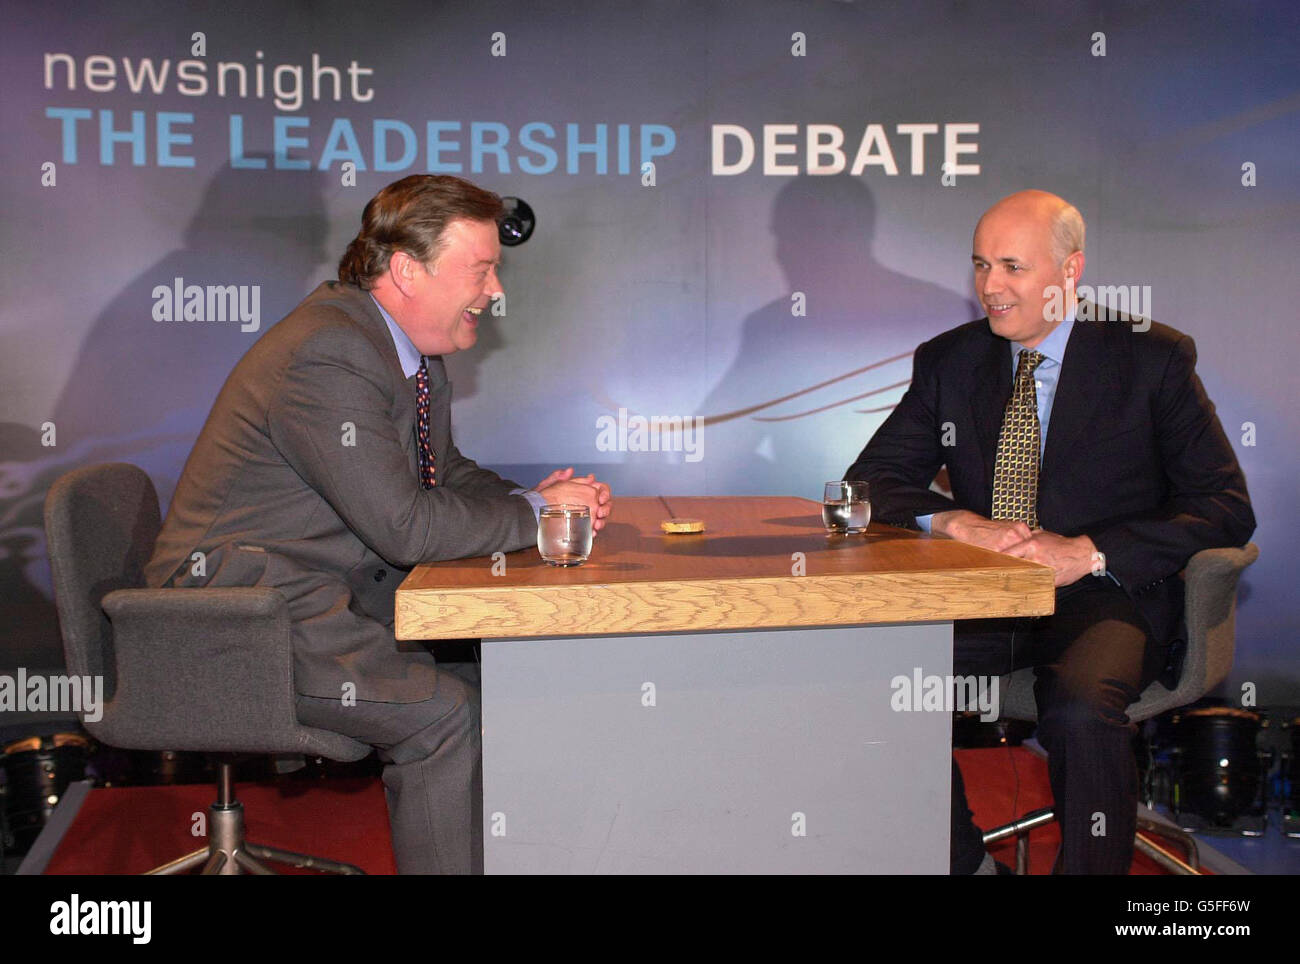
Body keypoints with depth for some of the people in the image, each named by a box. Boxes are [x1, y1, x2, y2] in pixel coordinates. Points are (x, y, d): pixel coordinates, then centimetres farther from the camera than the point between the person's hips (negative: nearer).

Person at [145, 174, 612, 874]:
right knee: (443, 712, -22)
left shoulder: (412, 346, 7)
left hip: (339, 591, 10)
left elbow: (443, 473, 18)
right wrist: (533, 513, -13)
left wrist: (533, 499, -2)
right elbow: (406, 526, -26)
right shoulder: (327, 356, -24)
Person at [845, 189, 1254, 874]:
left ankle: (1092, 866, -9)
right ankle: (961, 860, -3)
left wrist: (1087, 552, -20)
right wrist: (956, 521, -15)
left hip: (1106, 598, -3)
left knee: (1079, 707, -35)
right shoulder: (948, 362, 8)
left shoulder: (1154, 359, -2)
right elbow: (871, 480, 7)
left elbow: (1226, 509, -6)